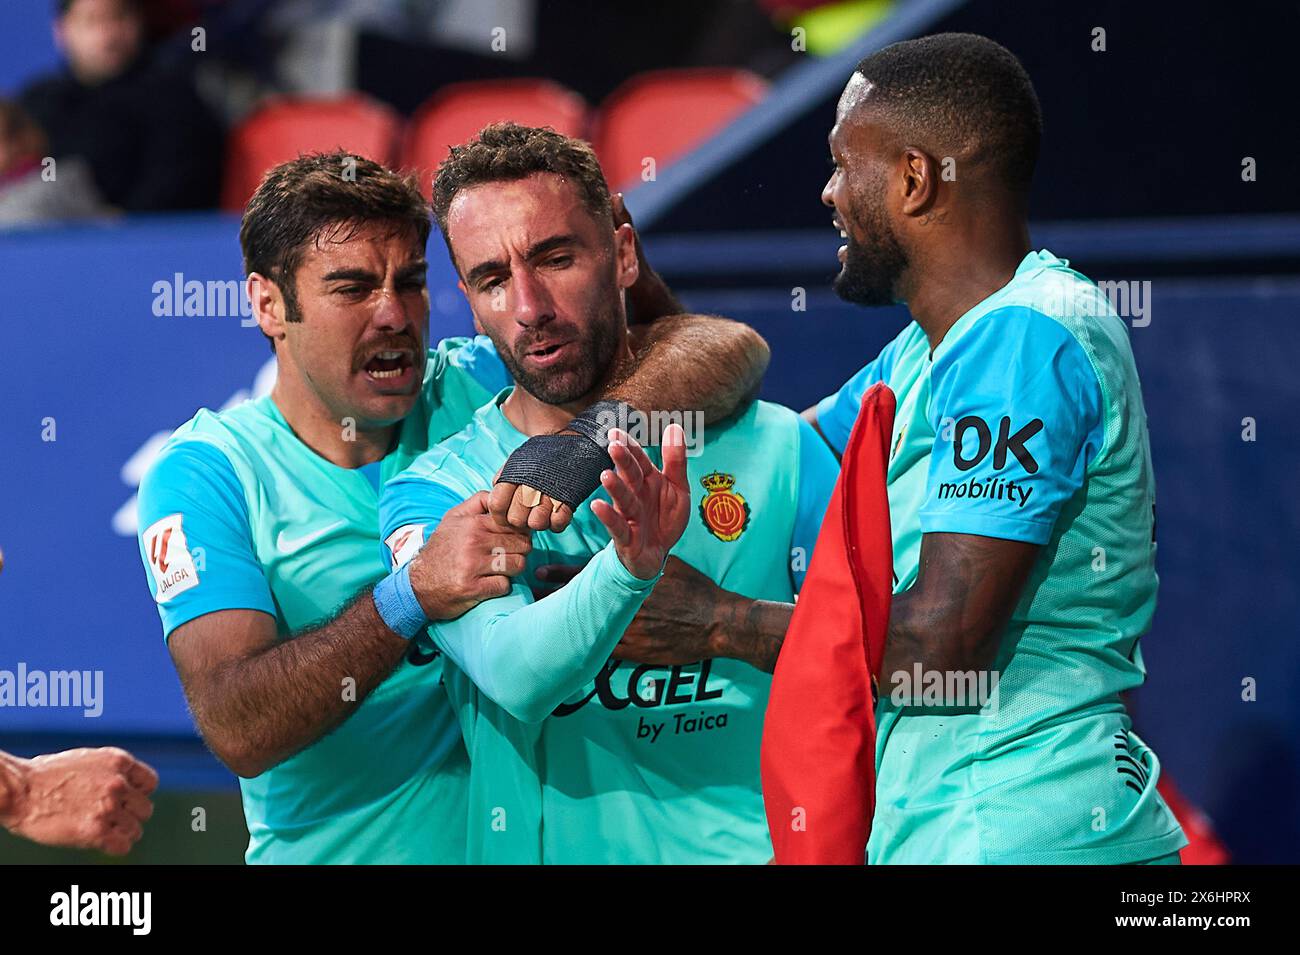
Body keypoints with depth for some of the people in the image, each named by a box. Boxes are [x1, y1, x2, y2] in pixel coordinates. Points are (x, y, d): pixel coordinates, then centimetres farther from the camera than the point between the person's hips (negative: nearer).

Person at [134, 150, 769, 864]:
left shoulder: (473, 390, 0)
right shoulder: (206, 473, -6)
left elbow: (729, 348, -10)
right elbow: (236, 730, -18)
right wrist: (413, 595, -28)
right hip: (334, 853, -1)